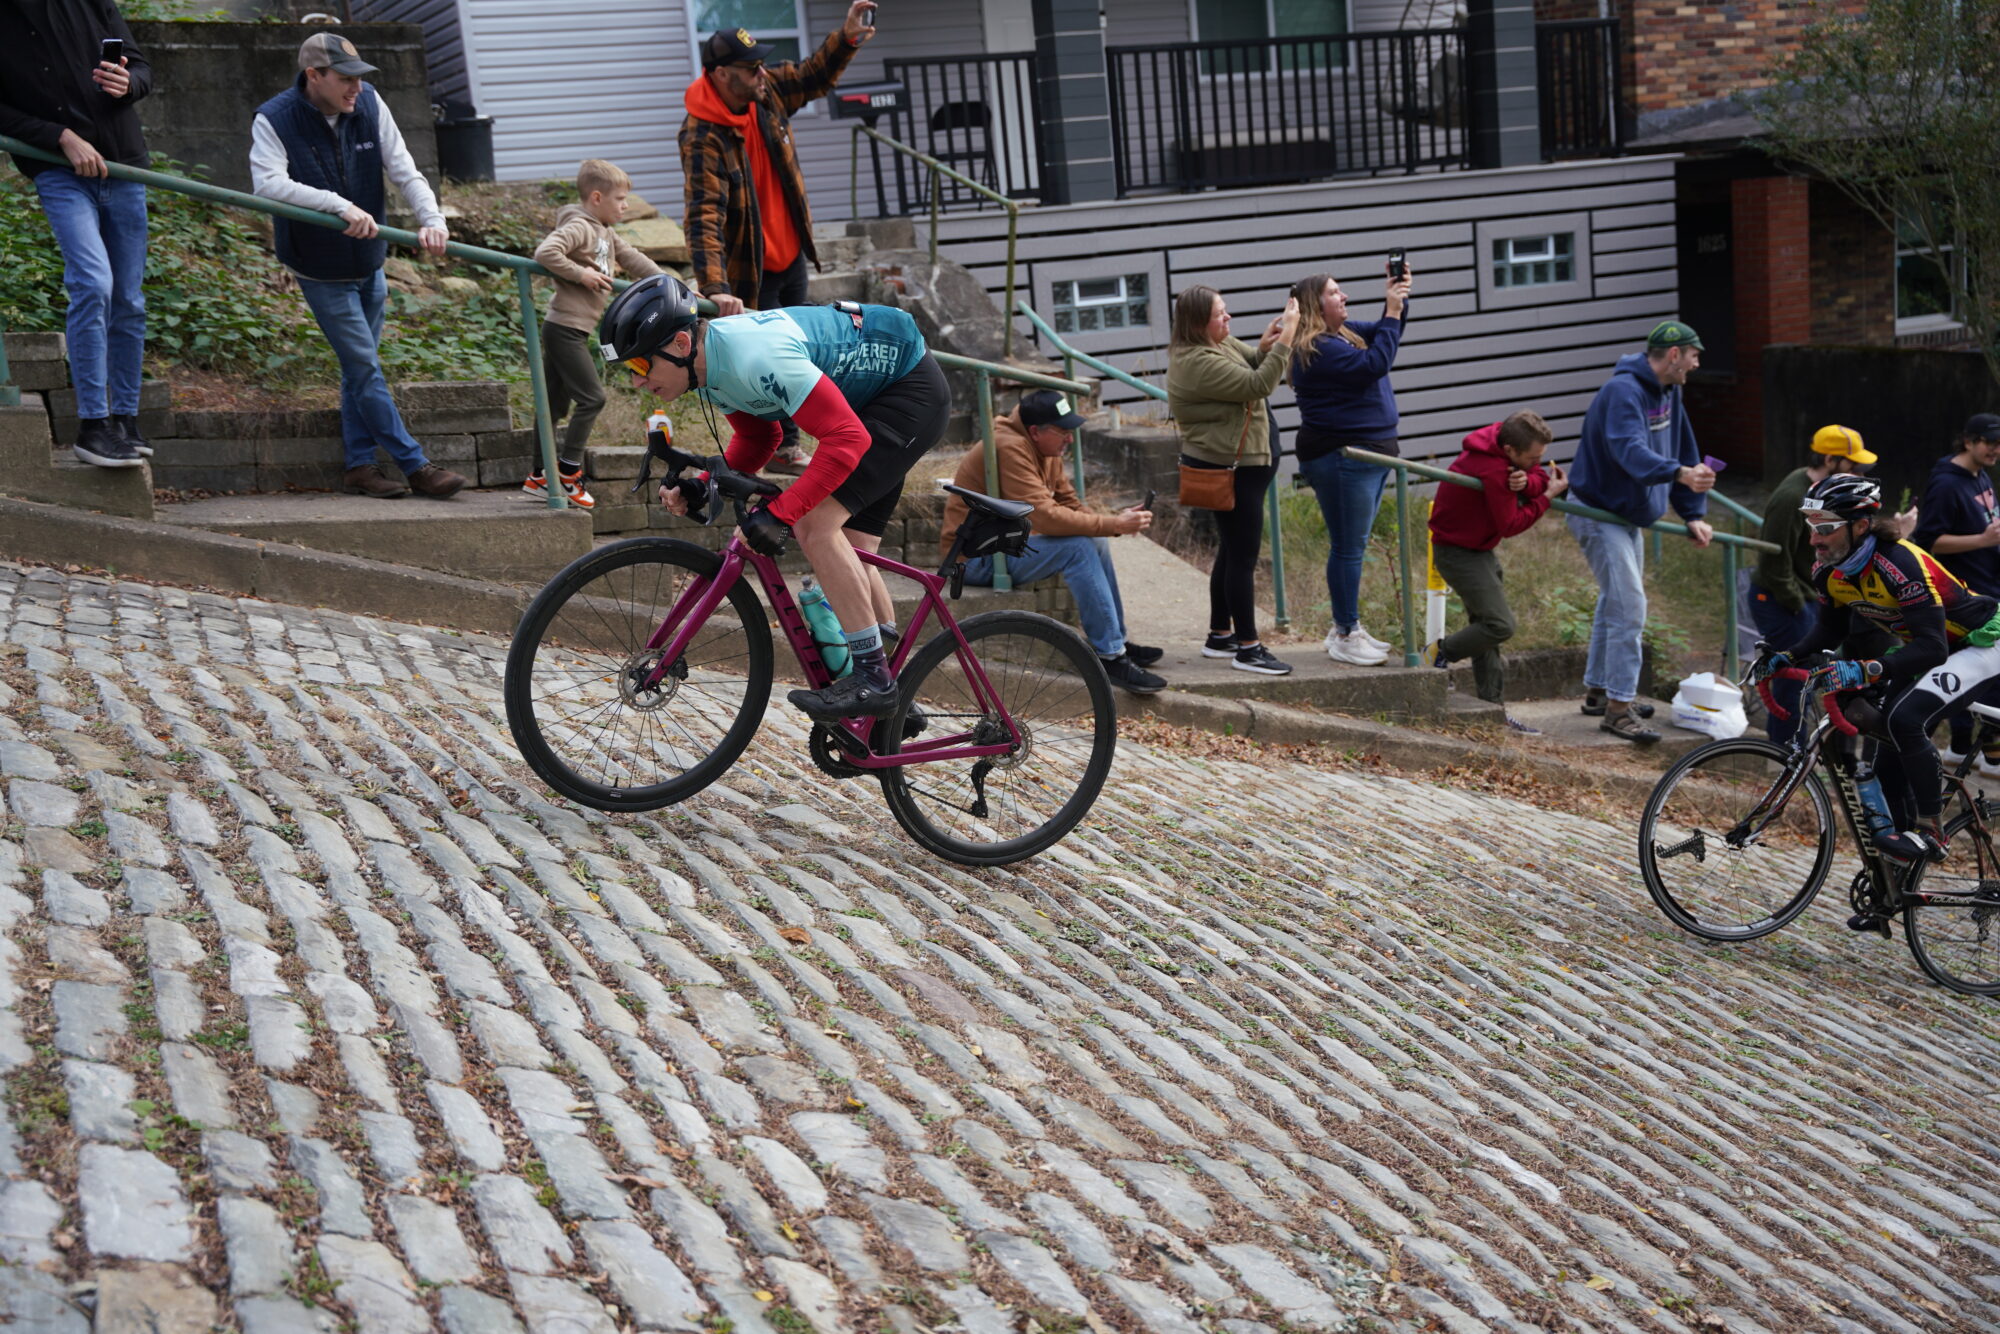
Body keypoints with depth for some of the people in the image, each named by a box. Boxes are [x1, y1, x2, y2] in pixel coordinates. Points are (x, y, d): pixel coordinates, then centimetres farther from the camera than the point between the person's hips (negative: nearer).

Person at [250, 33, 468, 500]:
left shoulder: (369, 106, -7)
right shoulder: (273, 120, -19)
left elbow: (405, 172, -10)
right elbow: (268, 183, -34)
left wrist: (432, 219, -29)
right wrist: (341, 206, -44)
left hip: (369, 264, 5)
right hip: (322, 273, -5)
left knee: (359, 367, 12)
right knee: (365, 367, -5)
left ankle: (360, 466, 21)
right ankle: (416, 466, 0)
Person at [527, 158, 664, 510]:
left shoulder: (606, 234, 17)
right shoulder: (579, 228, -13)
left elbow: (633, 260, 20)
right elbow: (546, 252, -28)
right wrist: (581, 274, -20)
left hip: (570, 331, 10)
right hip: (566, 329, -10)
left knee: (556, 404, 12)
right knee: (591, 398, -9)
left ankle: (538, 477, 19)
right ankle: (568, 472, -3)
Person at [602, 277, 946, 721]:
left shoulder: (756, 356, -34)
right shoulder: (711, 364, -4)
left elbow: (846, 438, -35)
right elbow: (756, 440, 10)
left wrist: (779, 515, -36)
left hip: (913, 389, -10)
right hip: (870, 394, 10)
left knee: (816, 526, -21)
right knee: (850, 554, 10)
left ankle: (873, 679, -14)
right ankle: (895, 706, 20)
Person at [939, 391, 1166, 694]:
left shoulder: (1046, 450, 8)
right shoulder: (1009, 448, -23)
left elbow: (1071, 506, 7)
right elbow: (1044, 516, -30)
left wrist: (1117, 521, -12)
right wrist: (1114, 525, -27)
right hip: (977, 557, -10)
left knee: (1096, 540, 0)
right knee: (1077, 548, -24)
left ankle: (1117, 642, 6)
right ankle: (1110, 656, -22)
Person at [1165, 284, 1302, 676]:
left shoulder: (1218, 344, 9)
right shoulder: (1199, 363, -23)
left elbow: (1250, 364, 16)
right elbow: (1258, 385, -26)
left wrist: (1263, 347, -6)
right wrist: (1285, 339, -24)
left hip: (1234, 464, 11)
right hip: (1229, 469, -11)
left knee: (1232, 552, 18)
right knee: (1243, 556, -6)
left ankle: (1219, 636, 27)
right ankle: (1247, 647, 0)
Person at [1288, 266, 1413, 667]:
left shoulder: (1344, 333, 13)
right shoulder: (1317, 348, -16)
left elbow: (1385, 333, 25)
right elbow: (1375, 363, -23)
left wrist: (1398, 299, 7)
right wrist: (1392, 313, -17)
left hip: (1368, 453, 10)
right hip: (1341, 457, -10)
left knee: (1351, 547, 15)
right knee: (1348, 548, -4)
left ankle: (1346, 627, 24)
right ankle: (1345, 636, 3)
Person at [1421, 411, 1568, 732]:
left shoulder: (1514, 455, -2)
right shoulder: (1493, 472, -29)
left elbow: (1542, 479, -5)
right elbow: (1510, 525, -22)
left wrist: (1528, 481, -27)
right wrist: (1547, 496, -16)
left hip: (1478, 548, 10)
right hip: (1457, 551, -10)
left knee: (1485, 625, 10)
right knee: (1500, 625, -16)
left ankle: (1493, 706, 13)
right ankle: (1440, 653, 5)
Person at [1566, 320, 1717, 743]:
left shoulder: (1668, 392, 5)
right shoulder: (1623, 391, -26)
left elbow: (1684, 451, 10)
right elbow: (1630, 451, -42)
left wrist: (1693, 514, 5)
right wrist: (1680, 473, -58)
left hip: (1628, 514, 10)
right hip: (1598, 513, -10)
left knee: (1616, 602, 19)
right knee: (1628, 607, -16)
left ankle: (1599, 689, 33)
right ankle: (1619, 706, -12)